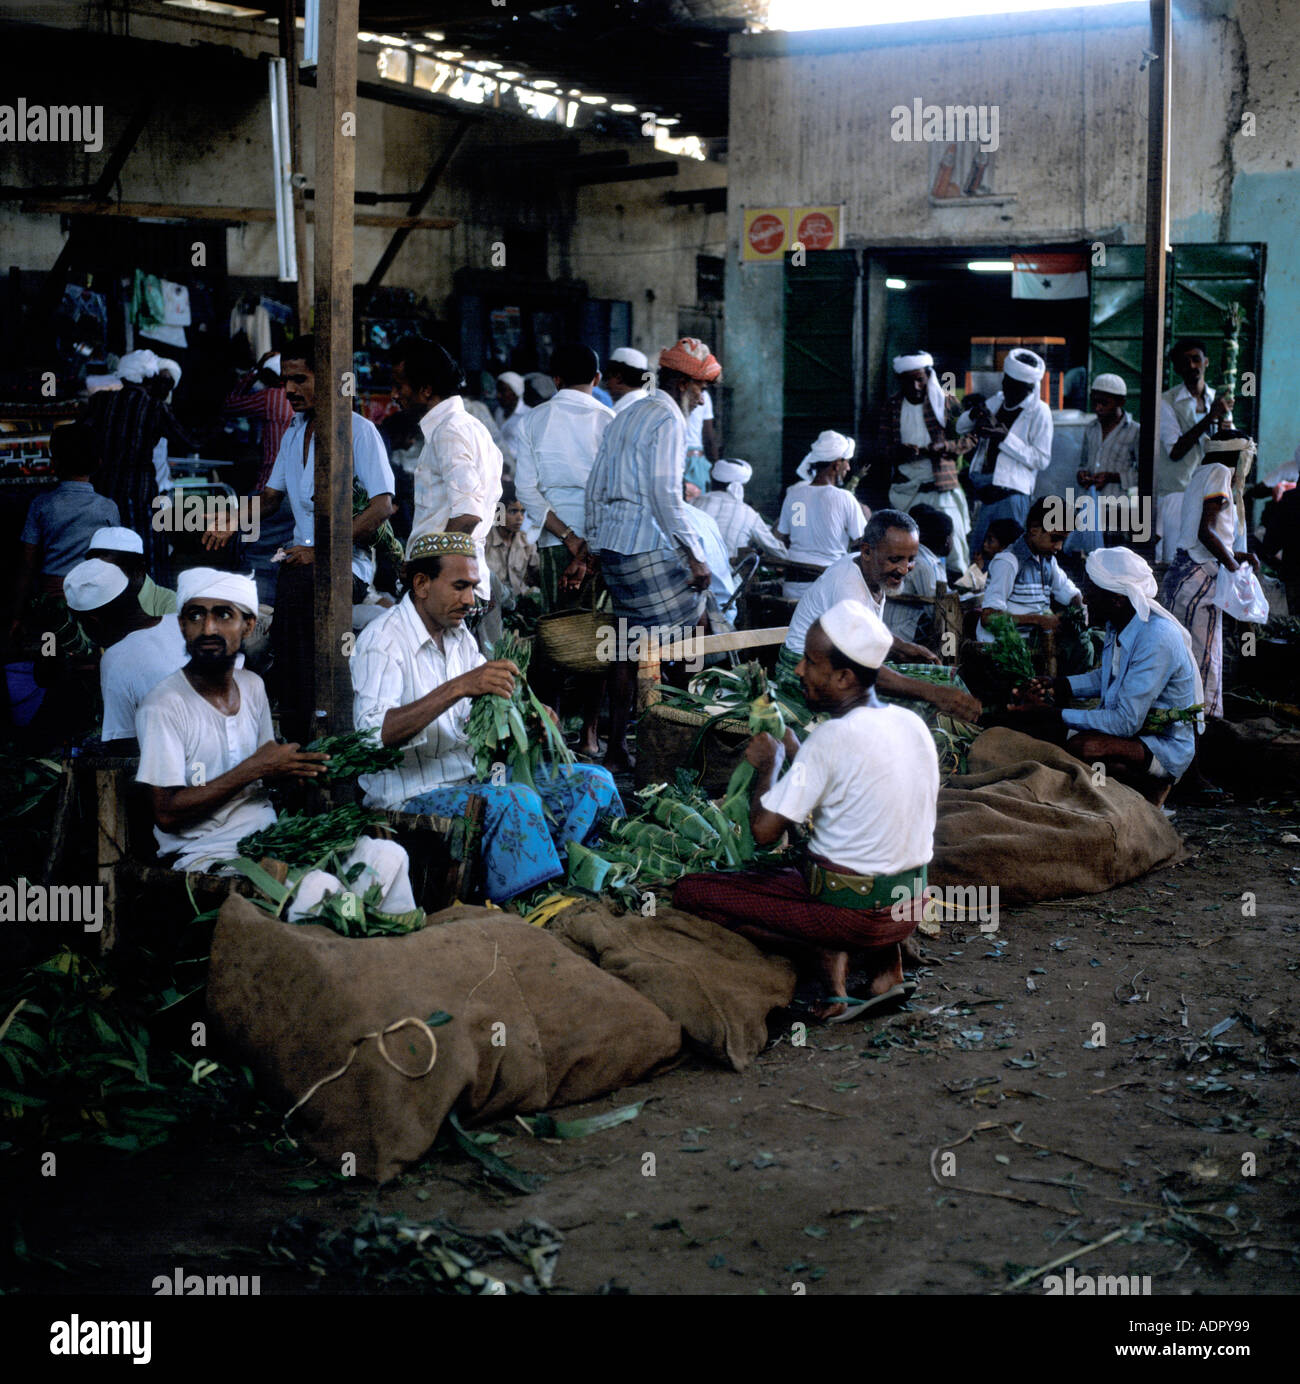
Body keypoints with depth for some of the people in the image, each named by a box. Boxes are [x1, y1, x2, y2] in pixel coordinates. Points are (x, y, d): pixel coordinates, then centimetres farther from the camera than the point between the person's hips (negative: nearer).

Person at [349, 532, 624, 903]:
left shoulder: (460, 636, 12)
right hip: (410, 798, -9)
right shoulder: (383, 640, -14)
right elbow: (372, 733, -30)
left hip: (472, 781, 9)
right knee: (516, 801, -34)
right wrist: (458, 687, -37)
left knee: (591, 782, -1)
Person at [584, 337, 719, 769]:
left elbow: (595, 488, 20)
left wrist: (595, 547, 23)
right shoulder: (668, 420, -9)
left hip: (613, 544, 9)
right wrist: (694, 556, -17)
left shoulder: (624, 417, 19)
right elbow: (665, 495, -18)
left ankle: (616, 749, 12)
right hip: (650, 546, -9)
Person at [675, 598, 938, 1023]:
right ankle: (884, 964, 13)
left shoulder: (832, 739, -20)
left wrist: (768, 762, 0)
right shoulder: (912, 724, 3)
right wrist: (796, 752, 22)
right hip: (911, 908, 7)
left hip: (854, 913, -7)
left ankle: (824, 954, -6)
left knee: (690, 891, -1)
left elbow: (764, 830, -17)